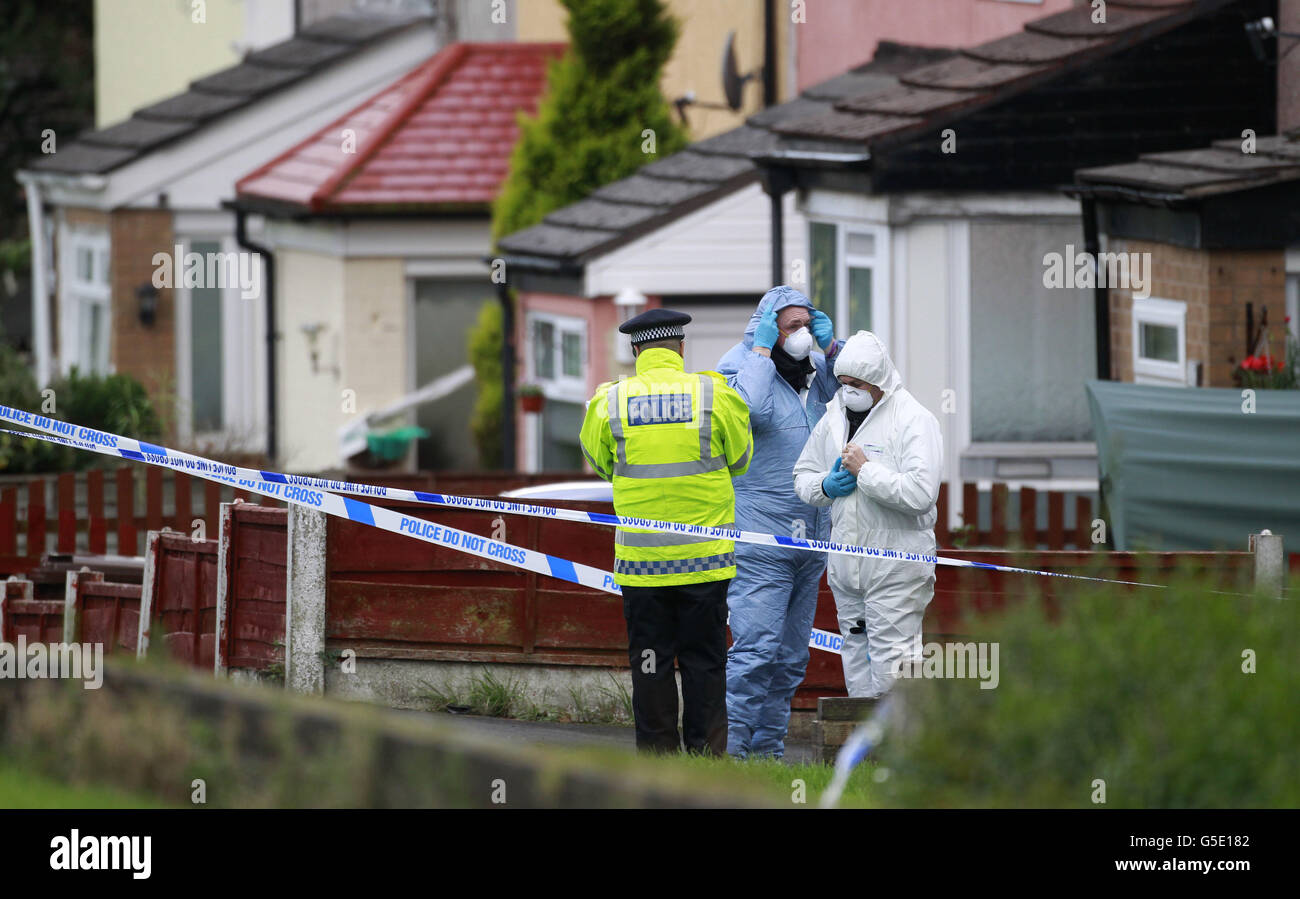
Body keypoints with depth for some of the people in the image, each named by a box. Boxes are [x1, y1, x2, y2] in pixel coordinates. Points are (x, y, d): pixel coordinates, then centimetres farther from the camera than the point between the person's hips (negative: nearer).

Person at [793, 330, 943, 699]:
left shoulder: (914, 420, -10)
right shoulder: (834, 418, 12)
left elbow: (920, 493, -22)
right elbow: (803, 475, 21)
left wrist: (865, 470, -17)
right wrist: (825, 486, -2)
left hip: (896, 570, -7)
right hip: (846, 566, 7)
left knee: (891, 668, -11)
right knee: (856, 663, 13)